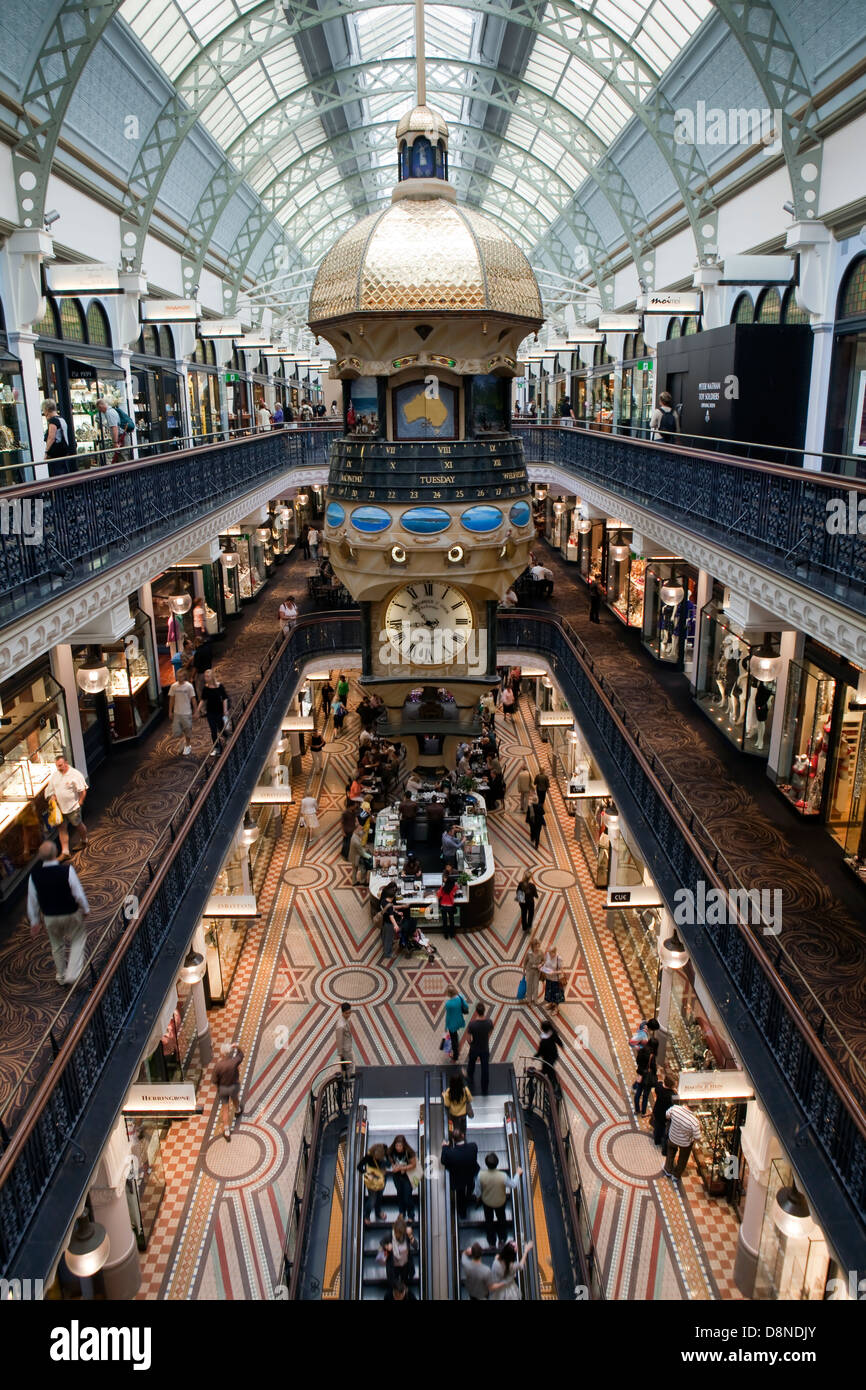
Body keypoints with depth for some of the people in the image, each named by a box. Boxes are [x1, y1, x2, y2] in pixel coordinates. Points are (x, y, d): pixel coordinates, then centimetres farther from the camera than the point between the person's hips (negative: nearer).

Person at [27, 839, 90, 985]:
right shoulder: (67, 870, -25)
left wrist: (34, 921, 9)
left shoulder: (34, 874, -15)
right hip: (71, 914, -3)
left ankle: (61, 975, 42)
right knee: (78, 940, 21)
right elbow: (78, 893, -19)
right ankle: (72, 974, 11)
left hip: (50, 917, 3)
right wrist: (86, 909, -1)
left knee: (57, 945, 25)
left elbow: (32, 900, -4)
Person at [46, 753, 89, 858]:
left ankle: (83, 841, 41)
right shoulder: (54, 775, 2)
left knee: (78, 825, 13)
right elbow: (51, 791, 14)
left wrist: (79, 803, -11)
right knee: (62, 829, 5)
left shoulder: (75, 774, -17)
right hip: (60, 808, 5)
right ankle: (65, 852, 11)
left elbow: (83, 791, -14)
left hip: (73, 807, -5)